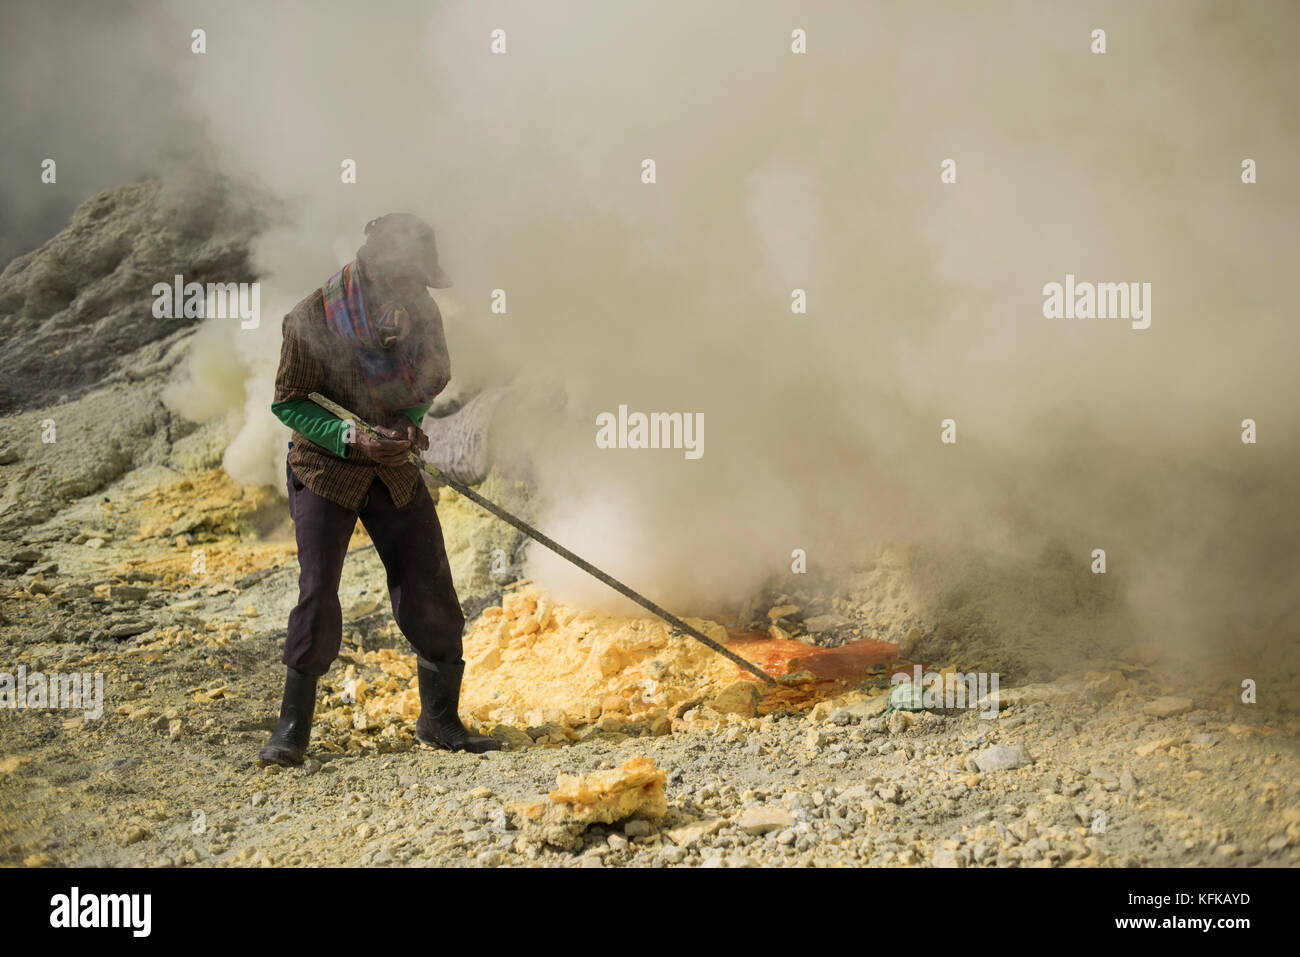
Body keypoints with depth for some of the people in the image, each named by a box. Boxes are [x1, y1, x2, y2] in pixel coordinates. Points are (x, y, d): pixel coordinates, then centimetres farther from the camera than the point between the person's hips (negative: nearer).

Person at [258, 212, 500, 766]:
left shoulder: (419, 310, -4)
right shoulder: (312, 319, -18)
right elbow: (288, 402, -10)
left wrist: (410, 423, -7)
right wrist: (354, 439, -22)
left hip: (394, 470, 4)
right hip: (324, 468, -4)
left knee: (430, 588, 0)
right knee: (317, 591, -10)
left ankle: (439, 719, 13)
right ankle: (293, 726, 6)